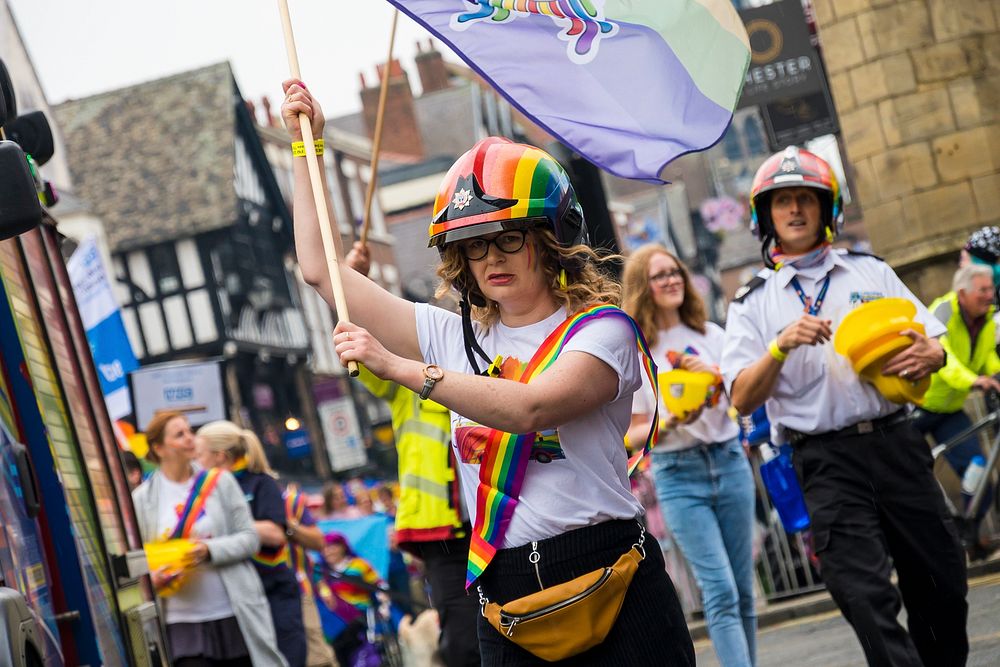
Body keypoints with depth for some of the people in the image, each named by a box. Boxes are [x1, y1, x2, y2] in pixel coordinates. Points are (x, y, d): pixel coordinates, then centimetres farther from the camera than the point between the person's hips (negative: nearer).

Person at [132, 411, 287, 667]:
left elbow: (250, 538, 1)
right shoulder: (142, 498, 1)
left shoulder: (220, 482, 3)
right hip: (182, 623, -1)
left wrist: (210, 550, -16)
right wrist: (152, 578, -14)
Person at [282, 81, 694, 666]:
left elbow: (530, 407, -23)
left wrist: (397, 366, -25)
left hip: (614, 591, -4)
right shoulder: (454, 337, 12)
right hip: (507, 600, 4)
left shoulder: (600, 327, -3)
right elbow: (321, 270, 15)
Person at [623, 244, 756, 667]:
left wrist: (717, 375, -13)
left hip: (730, 462, 4)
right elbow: (632, 434, 0)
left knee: (743, 589, 6)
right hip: (678, 475, -4)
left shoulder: (710, 334, 8)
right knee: (720, 593, -11)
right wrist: (669, 423, -20)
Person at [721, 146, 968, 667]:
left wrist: (926, 357, -11)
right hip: (827, 462, -3)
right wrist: (782, 345, -18)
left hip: (896, 443, 3)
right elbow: (742, 400, -2)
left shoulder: (870, 272, 15)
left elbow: (934, 345, 14)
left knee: (941, 584, 7)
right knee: (868, 598, -12)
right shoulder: (753, 304, 7)